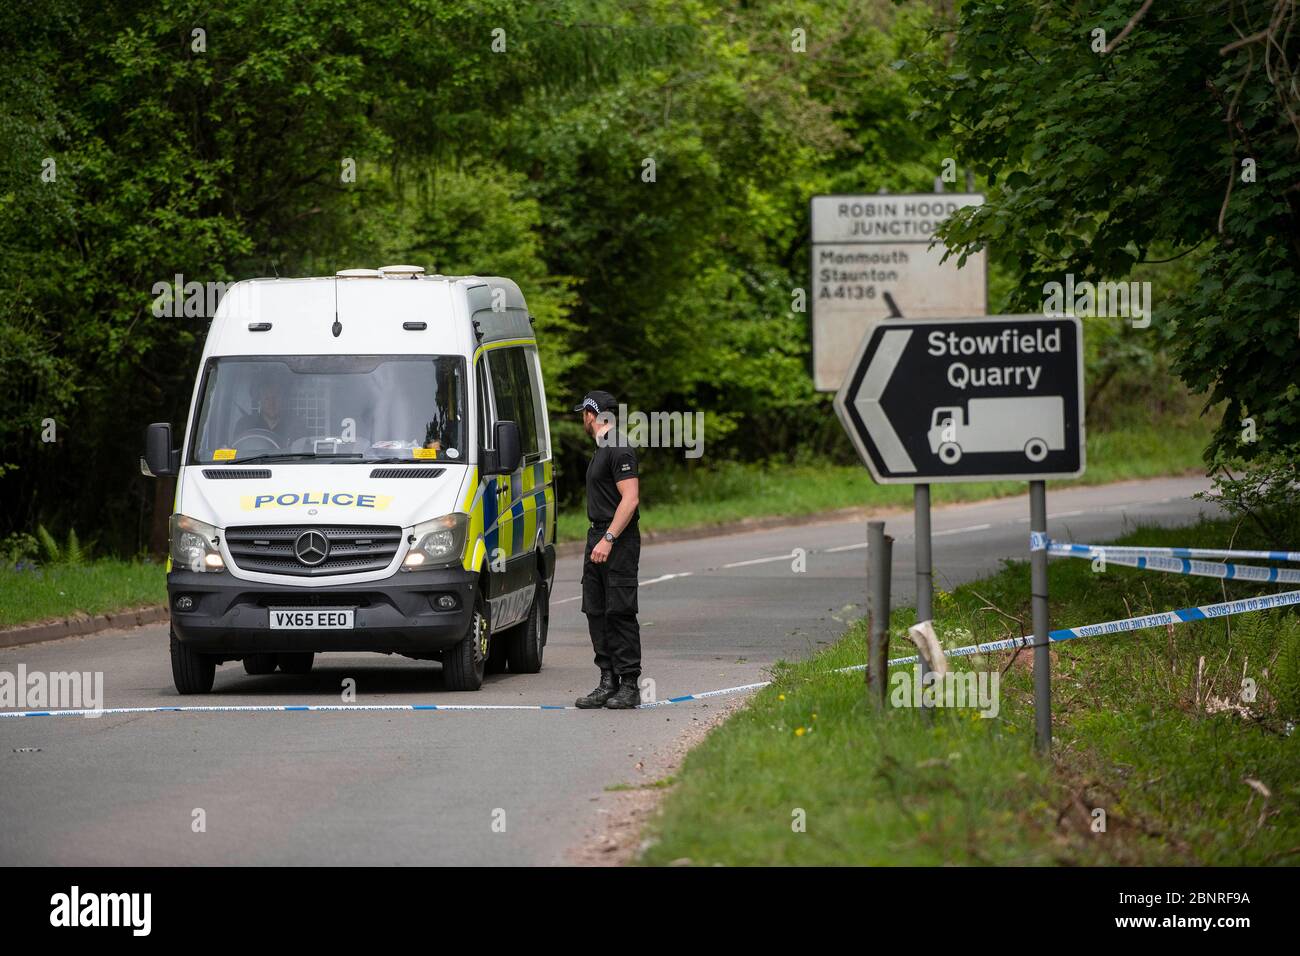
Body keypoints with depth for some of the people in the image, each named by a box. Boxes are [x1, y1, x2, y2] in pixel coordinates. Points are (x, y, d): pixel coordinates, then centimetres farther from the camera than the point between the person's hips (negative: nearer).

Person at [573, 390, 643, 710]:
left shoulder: (620, 451, -14)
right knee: (596, 612, 8)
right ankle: (608, 683, 10)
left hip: (618, 540, -10)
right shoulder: (602, 450, 19)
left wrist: (608, 539, -24)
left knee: (620, 612, -10)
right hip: (598, 538, 10)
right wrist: (598, 539, 19)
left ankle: (629, 686, -8)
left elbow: (630, 498, -20)